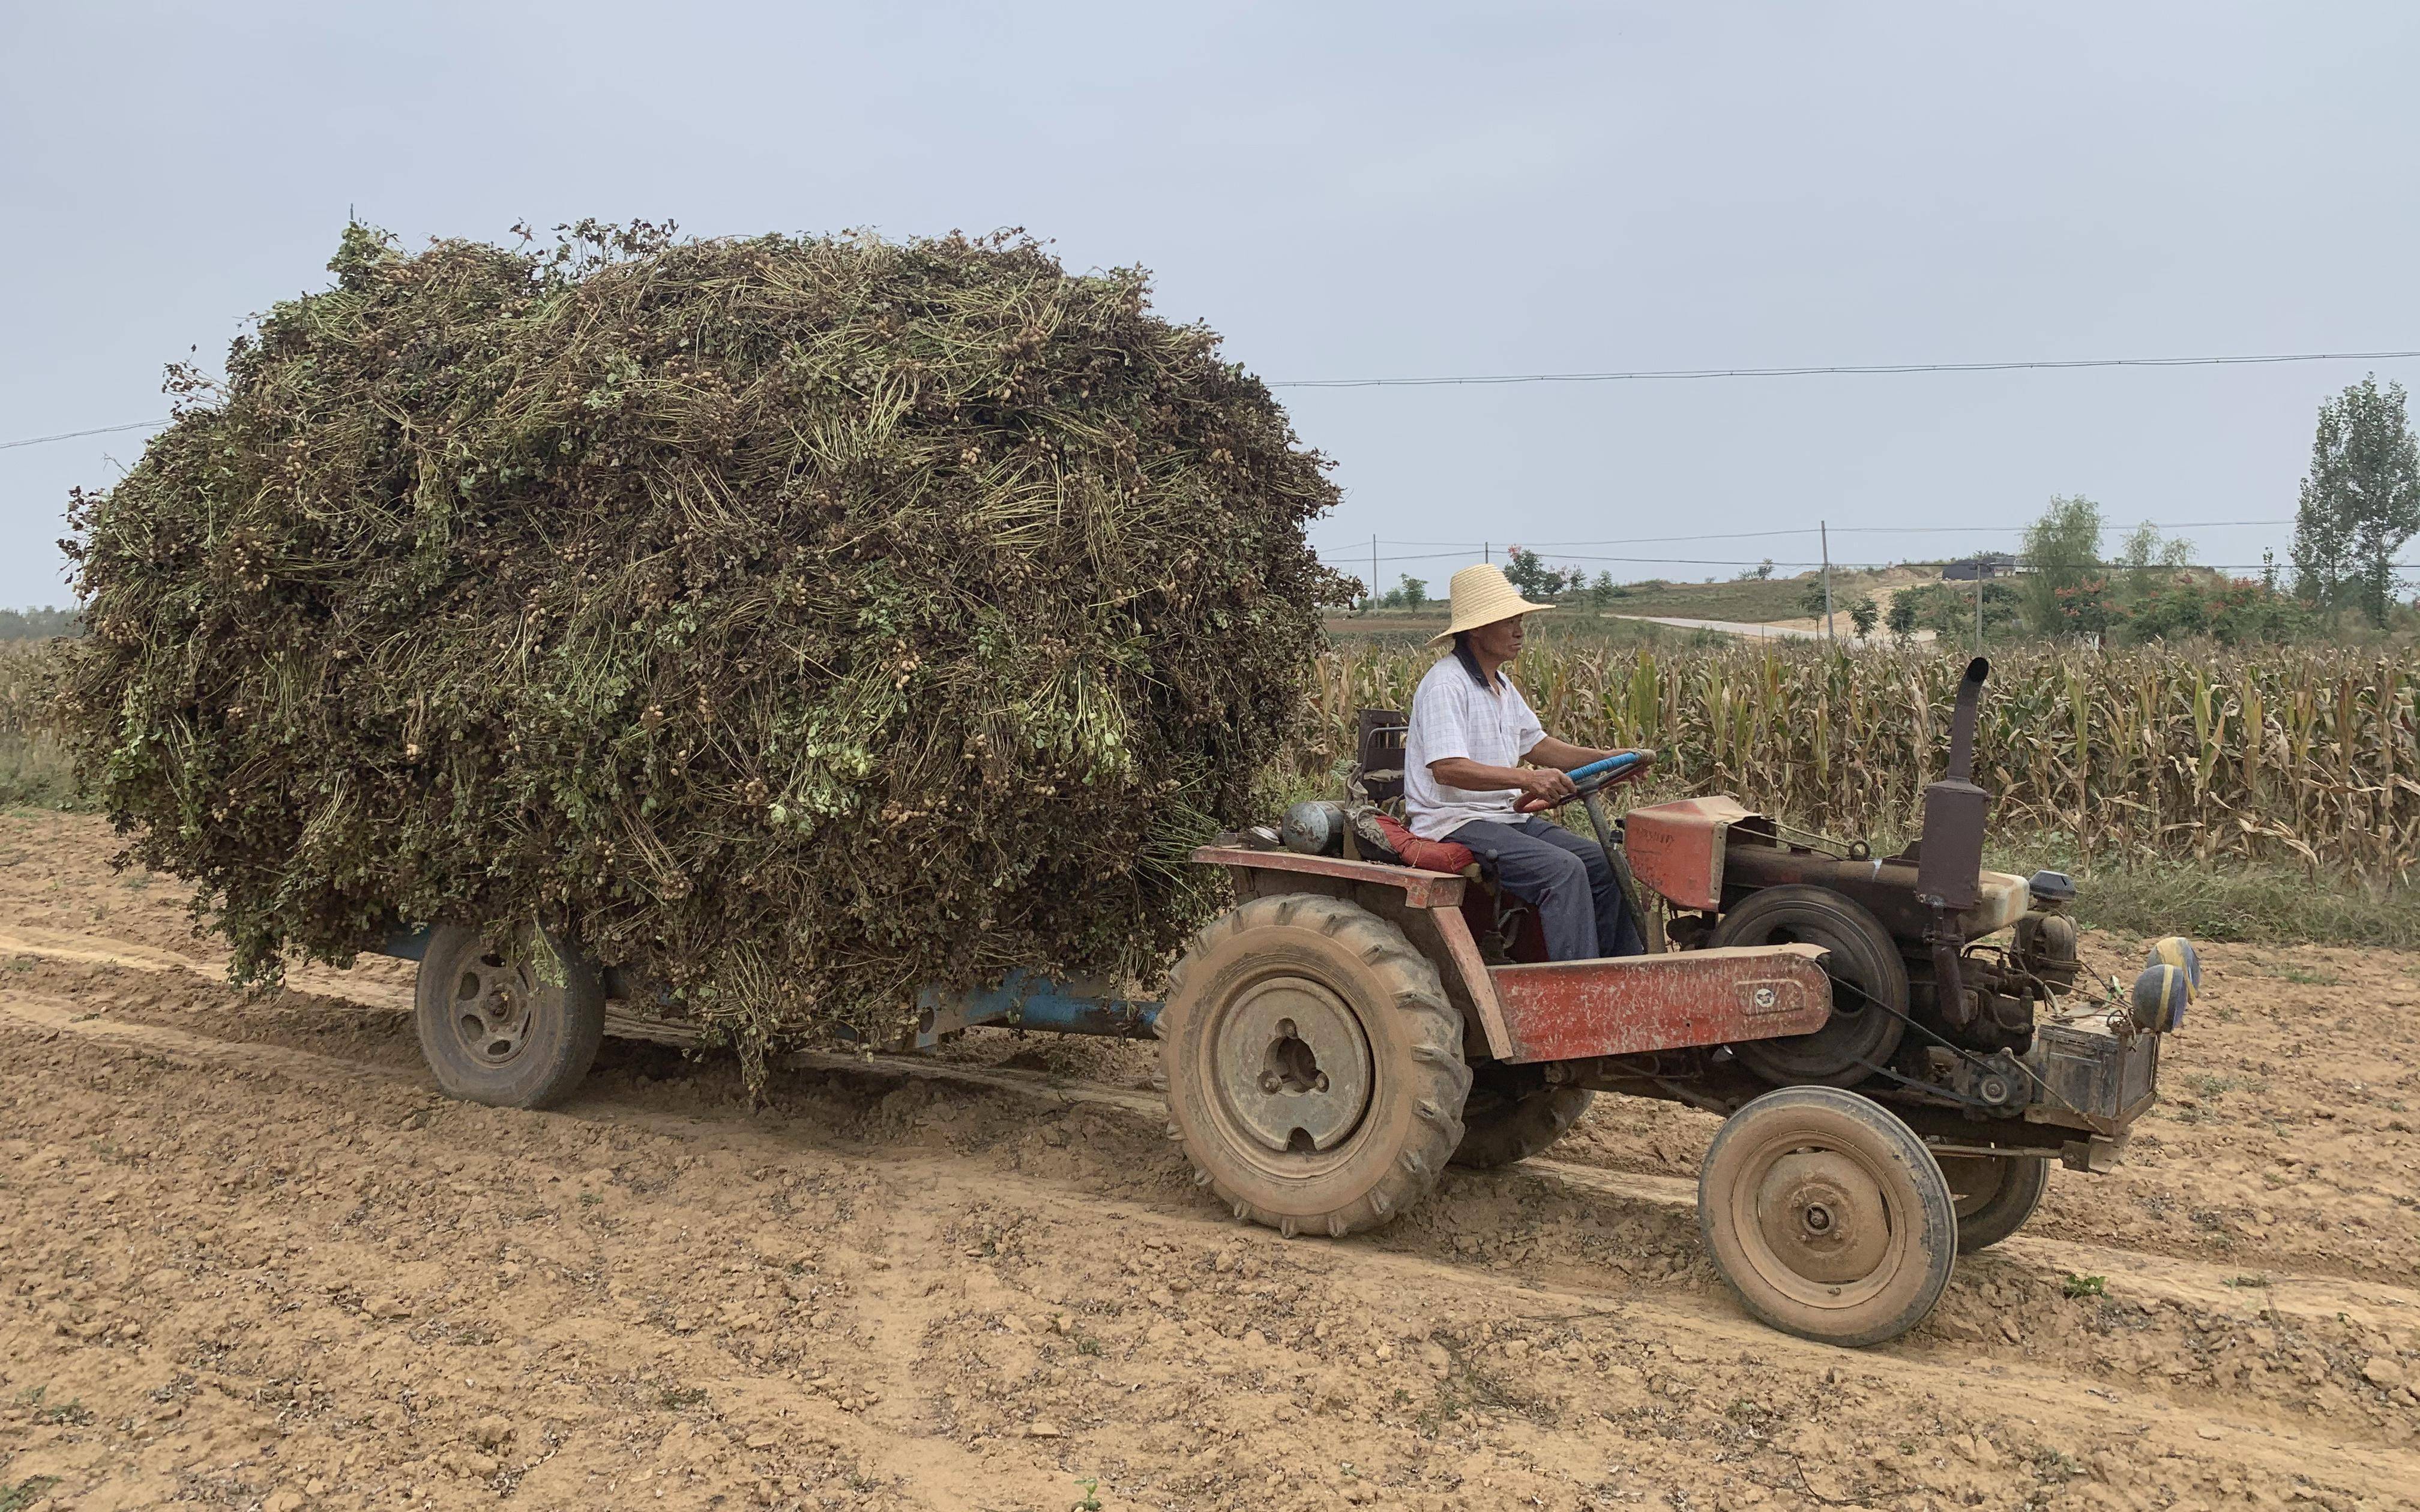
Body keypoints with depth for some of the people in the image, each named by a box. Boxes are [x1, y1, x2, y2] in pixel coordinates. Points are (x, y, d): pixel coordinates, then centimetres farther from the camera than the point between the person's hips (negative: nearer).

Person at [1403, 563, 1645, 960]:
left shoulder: (1501, 685, 17)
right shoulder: (1446, 685, -16)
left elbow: (1536, 744, 25)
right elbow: (1447, 768, -27)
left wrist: (1606, 759, 12)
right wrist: (1526, 779, -35)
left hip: (1507, 816, 10)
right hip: (1454, 822, -10)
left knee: (1602, 862, -1)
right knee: (1562, 869, -27)